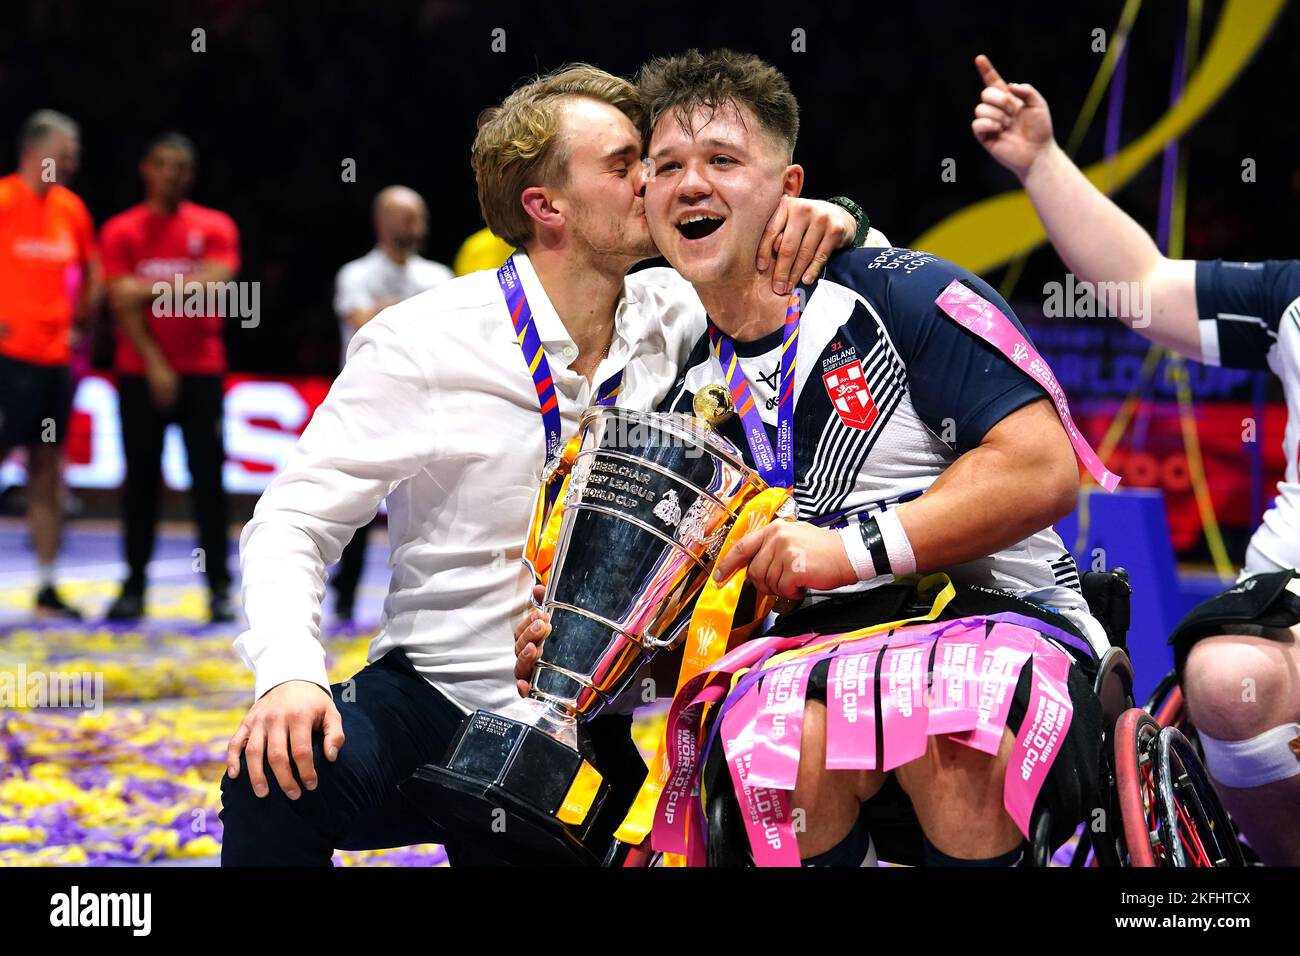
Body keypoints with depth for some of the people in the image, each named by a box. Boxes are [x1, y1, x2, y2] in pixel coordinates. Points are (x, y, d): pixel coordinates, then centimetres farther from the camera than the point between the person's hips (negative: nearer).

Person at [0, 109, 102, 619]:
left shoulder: (71, 209, 10)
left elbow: (91, 271, 23)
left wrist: (77, 321, 13)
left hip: (55, 357, 6)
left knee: (48, 473, 8)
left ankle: (46, 587, 11)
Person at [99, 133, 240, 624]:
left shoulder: (216, 228, 5)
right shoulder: (121, 231, 4)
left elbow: (211, 286, -11)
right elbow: (123, 303, -5)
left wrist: (147, 289, -12)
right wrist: (154, 363, -13)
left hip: (201, 372, 0)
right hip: (140, 373, 0)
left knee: (208, 478, -2)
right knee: (141, 478, 2)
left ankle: (219, 587, 0)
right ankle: (135, 586, 6)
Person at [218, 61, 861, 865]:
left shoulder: (671, 317, 2)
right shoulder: (420, 344, -9)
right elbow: (295, 521, -8)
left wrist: (824, 225, -12)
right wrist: (289, 673, -27)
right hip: (431, 700, -4)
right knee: (277, 773, -33)